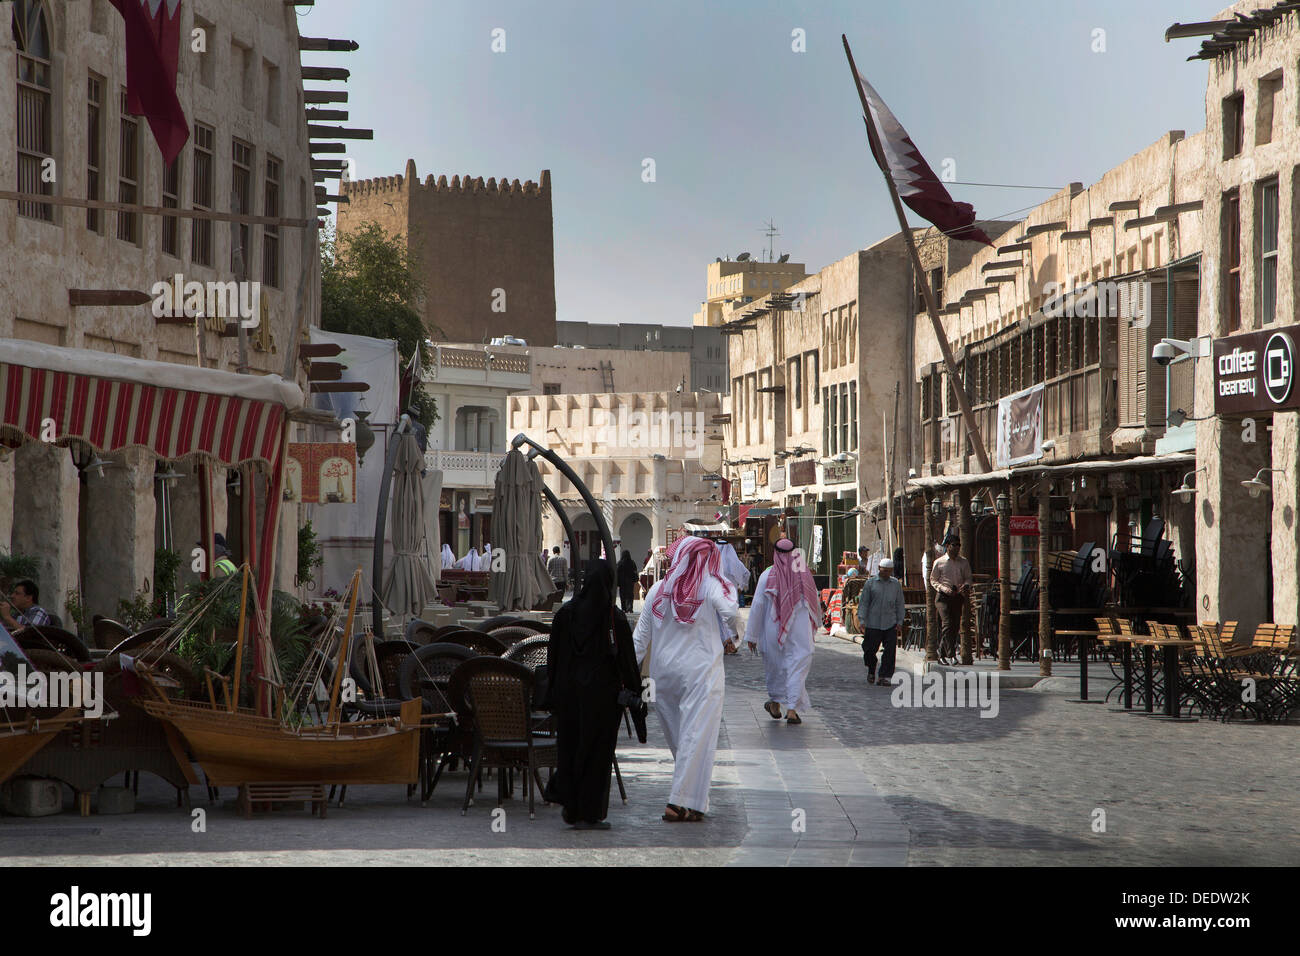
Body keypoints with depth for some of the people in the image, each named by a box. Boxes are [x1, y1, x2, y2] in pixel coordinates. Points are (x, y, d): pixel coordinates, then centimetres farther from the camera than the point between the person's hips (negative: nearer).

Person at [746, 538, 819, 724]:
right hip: (799, 630, 0)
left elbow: (757, 606, -6)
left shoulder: (767, 575, -7)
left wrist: (752, 635, 0)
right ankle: (792, 709, -7)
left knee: (775, 666, 17)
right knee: (797, 666, 1)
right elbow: (815, 602, 8)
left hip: (773, 629, 0)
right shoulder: (804, 574, -2)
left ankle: (775, 704, 30)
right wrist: (816, 623, 26)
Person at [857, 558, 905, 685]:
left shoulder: (896, 584, 11)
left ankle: (885, 677, 0)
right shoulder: (870, 583, 3)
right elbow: (863, 602, 2)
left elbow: (900, 605, 14)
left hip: (890, 624, 2)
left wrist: (899, 622, 6)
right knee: (869, 650, 2)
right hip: (873, 623, -1)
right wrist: (862, 620, -7)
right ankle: (871, 671, 29)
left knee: (890, 651, -7)